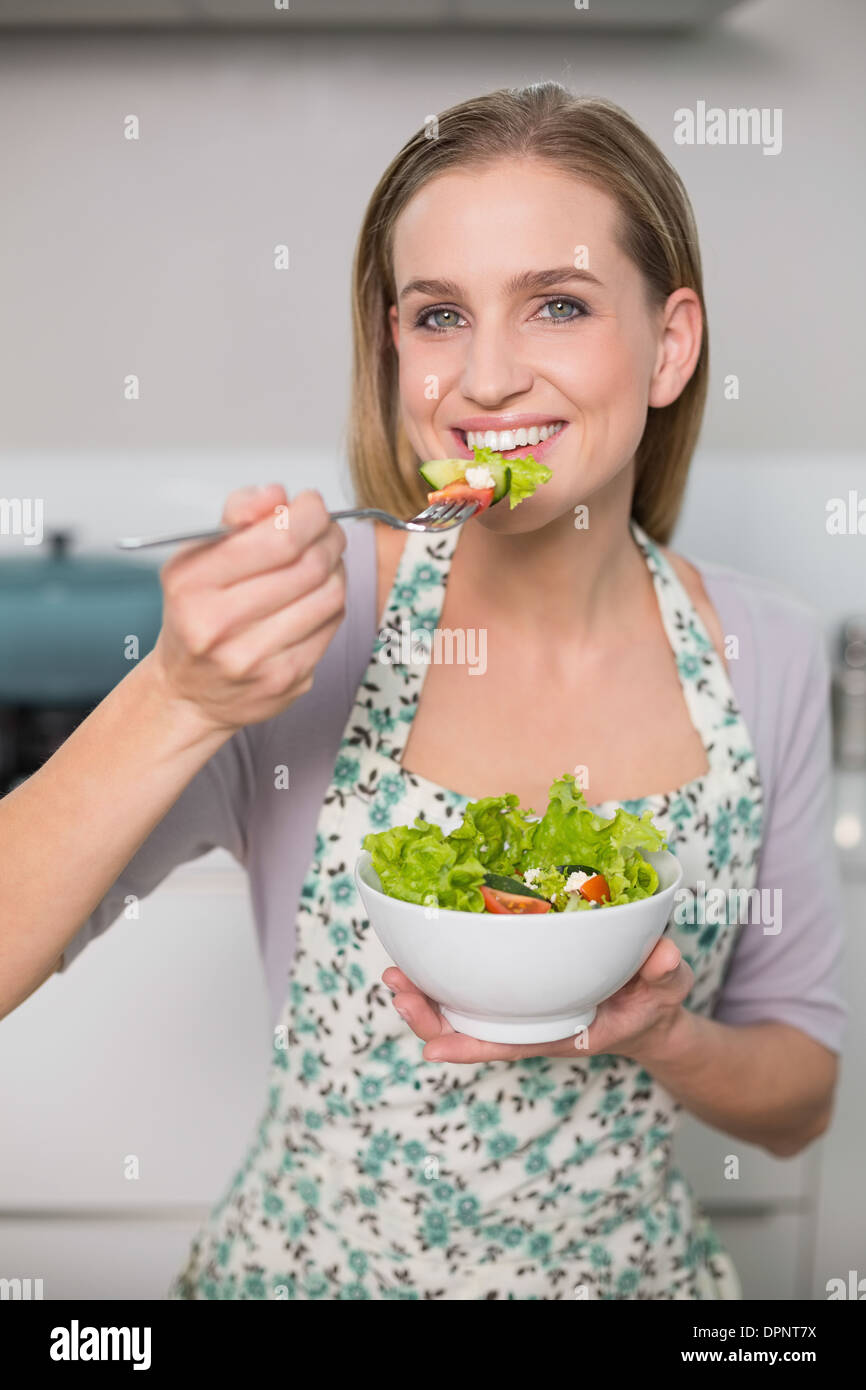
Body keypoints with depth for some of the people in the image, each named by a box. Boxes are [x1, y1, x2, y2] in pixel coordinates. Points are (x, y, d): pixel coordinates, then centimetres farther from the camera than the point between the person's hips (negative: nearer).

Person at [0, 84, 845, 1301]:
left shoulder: (768, 651, -10)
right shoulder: (301, 617, -17)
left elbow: (803, 1098, -2)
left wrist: (658, 1034, -21)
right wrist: (178, 702, -34)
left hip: (640, 1268, 2)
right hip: (299, 1264, -1)